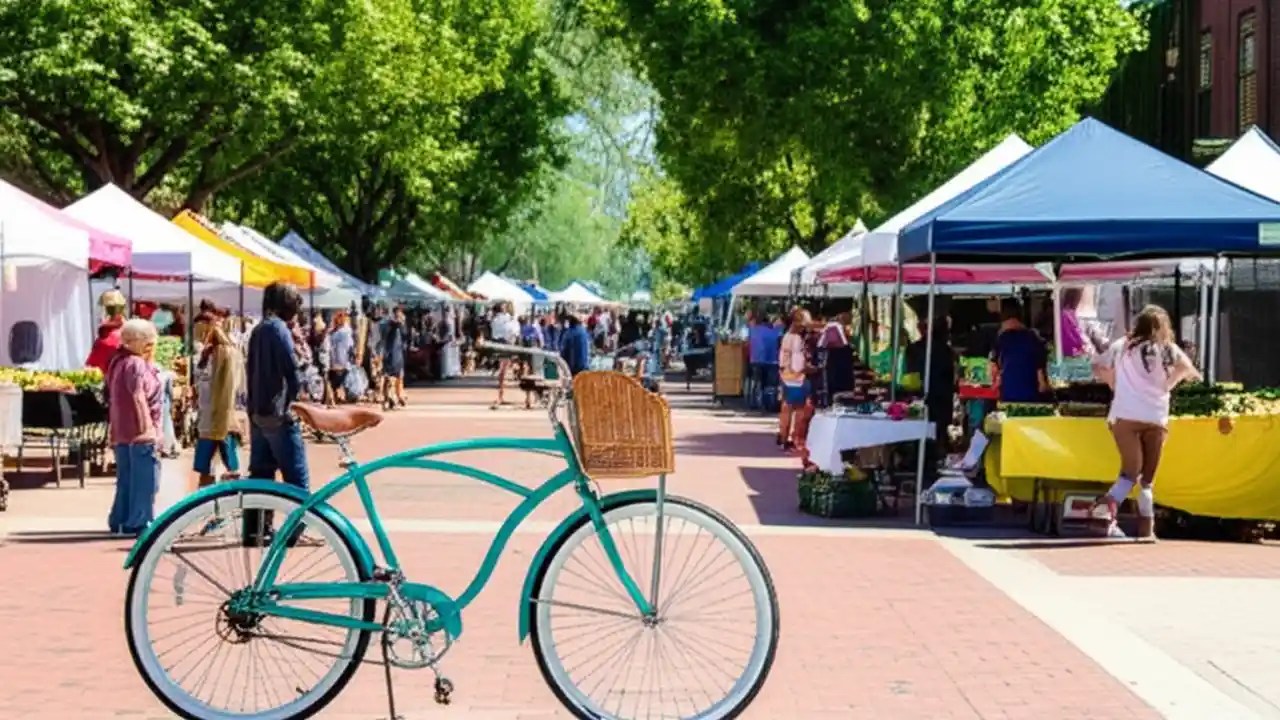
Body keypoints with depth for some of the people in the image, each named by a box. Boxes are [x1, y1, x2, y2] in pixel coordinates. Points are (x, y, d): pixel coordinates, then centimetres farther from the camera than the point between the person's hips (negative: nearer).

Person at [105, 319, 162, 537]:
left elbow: (112, 398, 23)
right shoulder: (136, 364, -14)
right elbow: (138, 397, -22)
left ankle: (119, 521, 20)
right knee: (144, 479, -7)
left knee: (127, 479, 16)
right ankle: (137, 523, -7)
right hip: (140, 431, -10)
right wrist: (148, 428, -24)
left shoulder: (119, 361, 17)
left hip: (121, 431, 10)